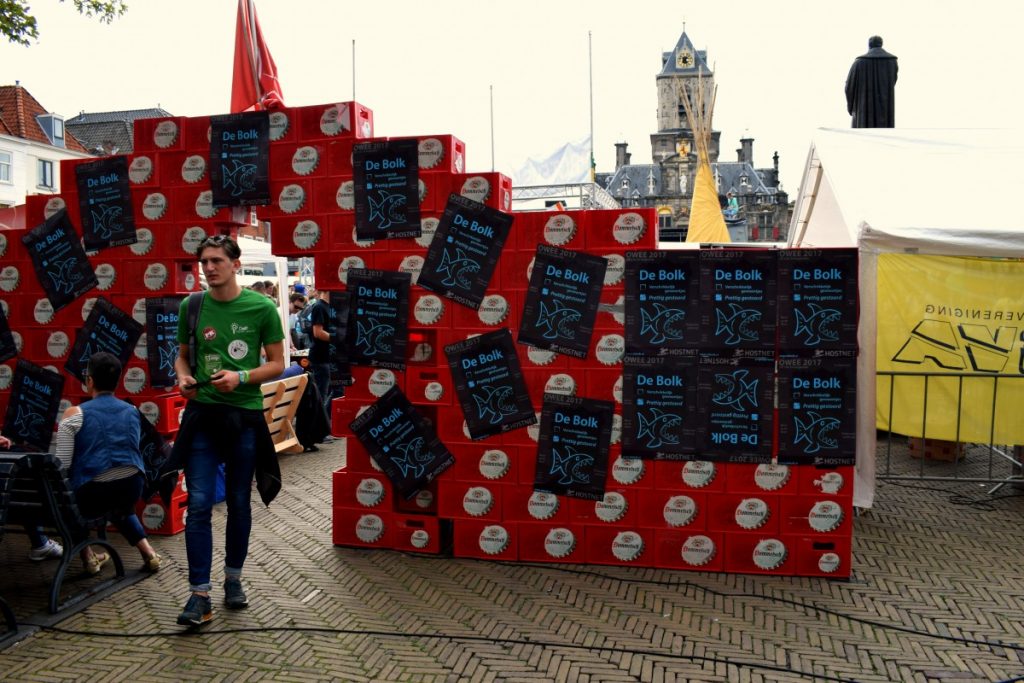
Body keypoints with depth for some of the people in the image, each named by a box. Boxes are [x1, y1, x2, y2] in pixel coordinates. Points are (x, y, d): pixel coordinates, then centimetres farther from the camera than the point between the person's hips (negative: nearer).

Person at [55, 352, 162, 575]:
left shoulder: (75, 414, -3)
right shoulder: (133, 411, 10)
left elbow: (62, 465, -8)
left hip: (92, 493, -4)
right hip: (132, 488, 4)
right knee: (119, 507, 39)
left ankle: (88, 557, 22)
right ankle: (148, 553, 24)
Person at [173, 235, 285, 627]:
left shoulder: (262, 308, -5)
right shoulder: (191, 306, 2)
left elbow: (277, 364, -1)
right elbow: (182, 355, 15)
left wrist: (241, 377, -17)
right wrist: (183, 377, -7)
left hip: (245, 414, -1)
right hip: (202, 412, 1)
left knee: (239, 503, 11)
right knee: (199, 503, -4)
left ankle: (233, 580, 29)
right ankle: (200, 594, 3)